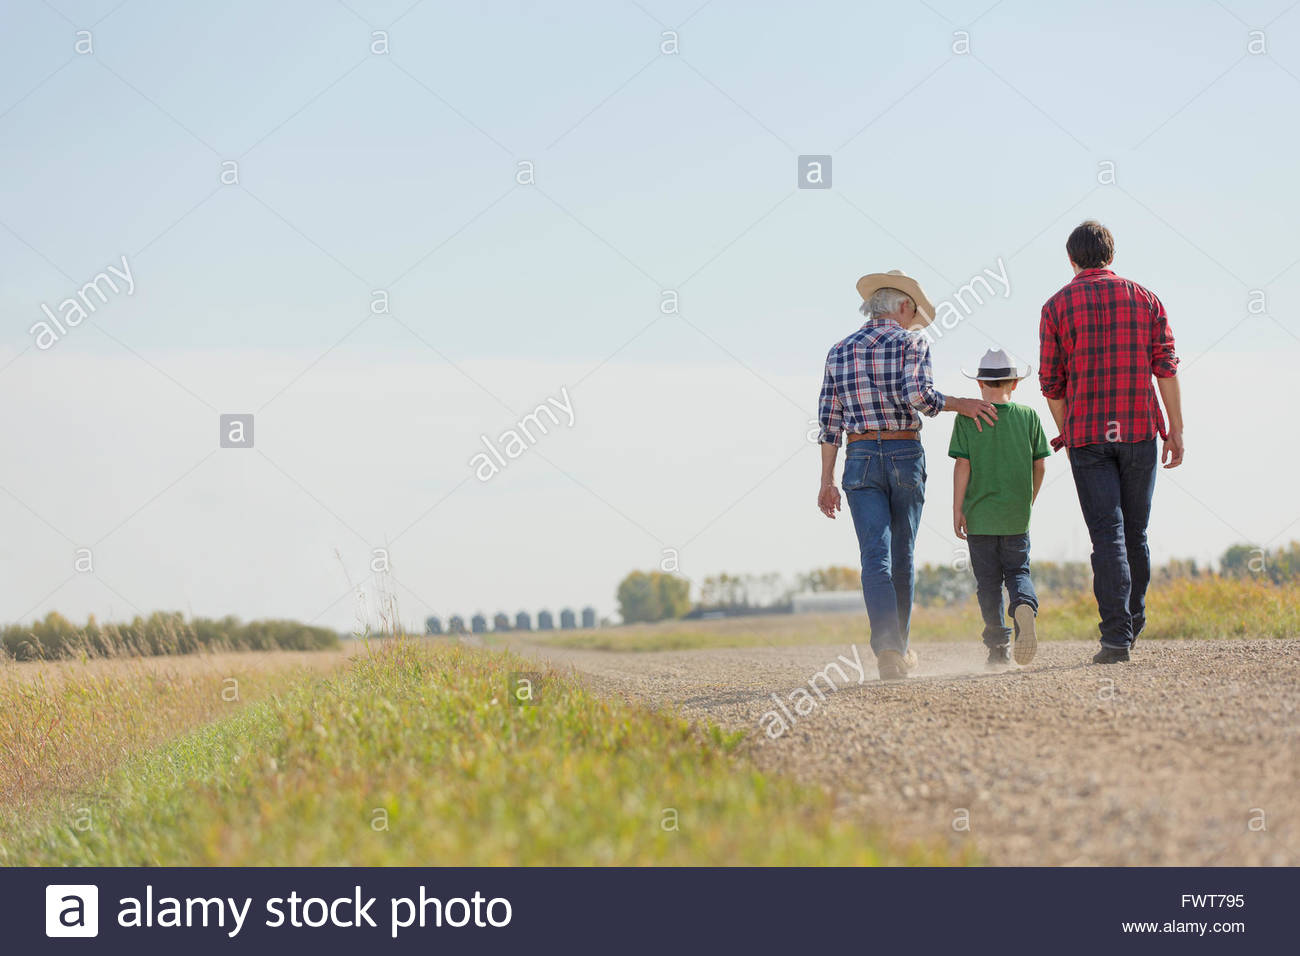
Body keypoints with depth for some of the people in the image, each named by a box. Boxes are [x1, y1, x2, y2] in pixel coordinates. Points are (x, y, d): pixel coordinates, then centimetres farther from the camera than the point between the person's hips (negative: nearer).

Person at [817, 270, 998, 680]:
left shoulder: (840, 351, 10)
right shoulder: (911, 342, -1)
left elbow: (829, 420, 8)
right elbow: (918, 395, -18)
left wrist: (827, 481, 9)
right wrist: (959, 404, -1)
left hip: (860, 458, 1)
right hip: (906, 455, -1)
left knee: (875, 556, -7)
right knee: (902, 555, 13)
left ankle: (888, 648, -25)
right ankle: (901, 647, 22)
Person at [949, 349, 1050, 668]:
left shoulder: (967, 418, -5)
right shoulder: (1028, 416, 1)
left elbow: (962, 465, -8)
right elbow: (1040, 465, 4)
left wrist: (957, 510, -2)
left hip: (979, 514, -1)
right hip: (1017, 516, 1)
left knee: (988, 582, 7)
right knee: (1018, 571, 11)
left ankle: (998, 648, 6)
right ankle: (1025, 605, -23)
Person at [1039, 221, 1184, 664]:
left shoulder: (1057, 306, 3)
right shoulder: (1144, 299, 6)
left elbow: (1052, 383, 4)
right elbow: (1166, 368, 0)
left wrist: (1068, 434, 17)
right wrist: (1176, 430, 3)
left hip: (1087, 434, -2)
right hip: (1139, 430, 2)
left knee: (1107, 534, -5)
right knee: (1134, 532, 15)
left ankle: (1116, 636, -15)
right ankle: (1133, 620, 28)